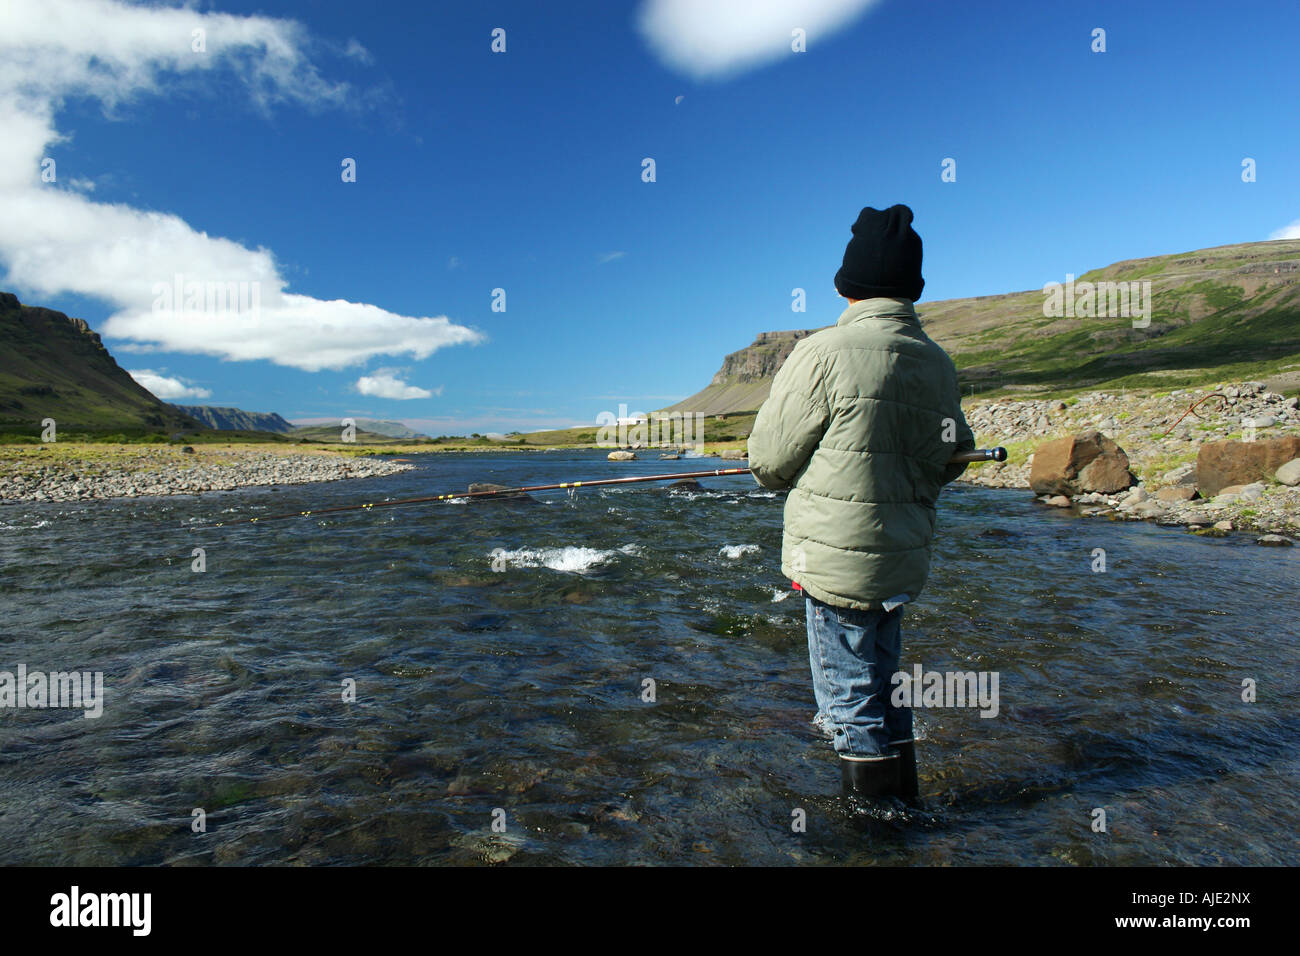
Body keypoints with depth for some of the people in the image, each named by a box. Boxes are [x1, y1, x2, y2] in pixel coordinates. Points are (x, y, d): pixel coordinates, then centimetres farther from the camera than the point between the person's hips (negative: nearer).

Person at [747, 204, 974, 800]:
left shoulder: (824, 353, -17)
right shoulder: (938, 364, 4)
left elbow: (768, 458, -10)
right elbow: (951, 460, 14)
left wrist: (795, 481, 11)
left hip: (836, 558, -7)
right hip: (904, 558, 7)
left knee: (850, 697, 8)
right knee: (881, 684, 24)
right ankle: (901, 800, 40)